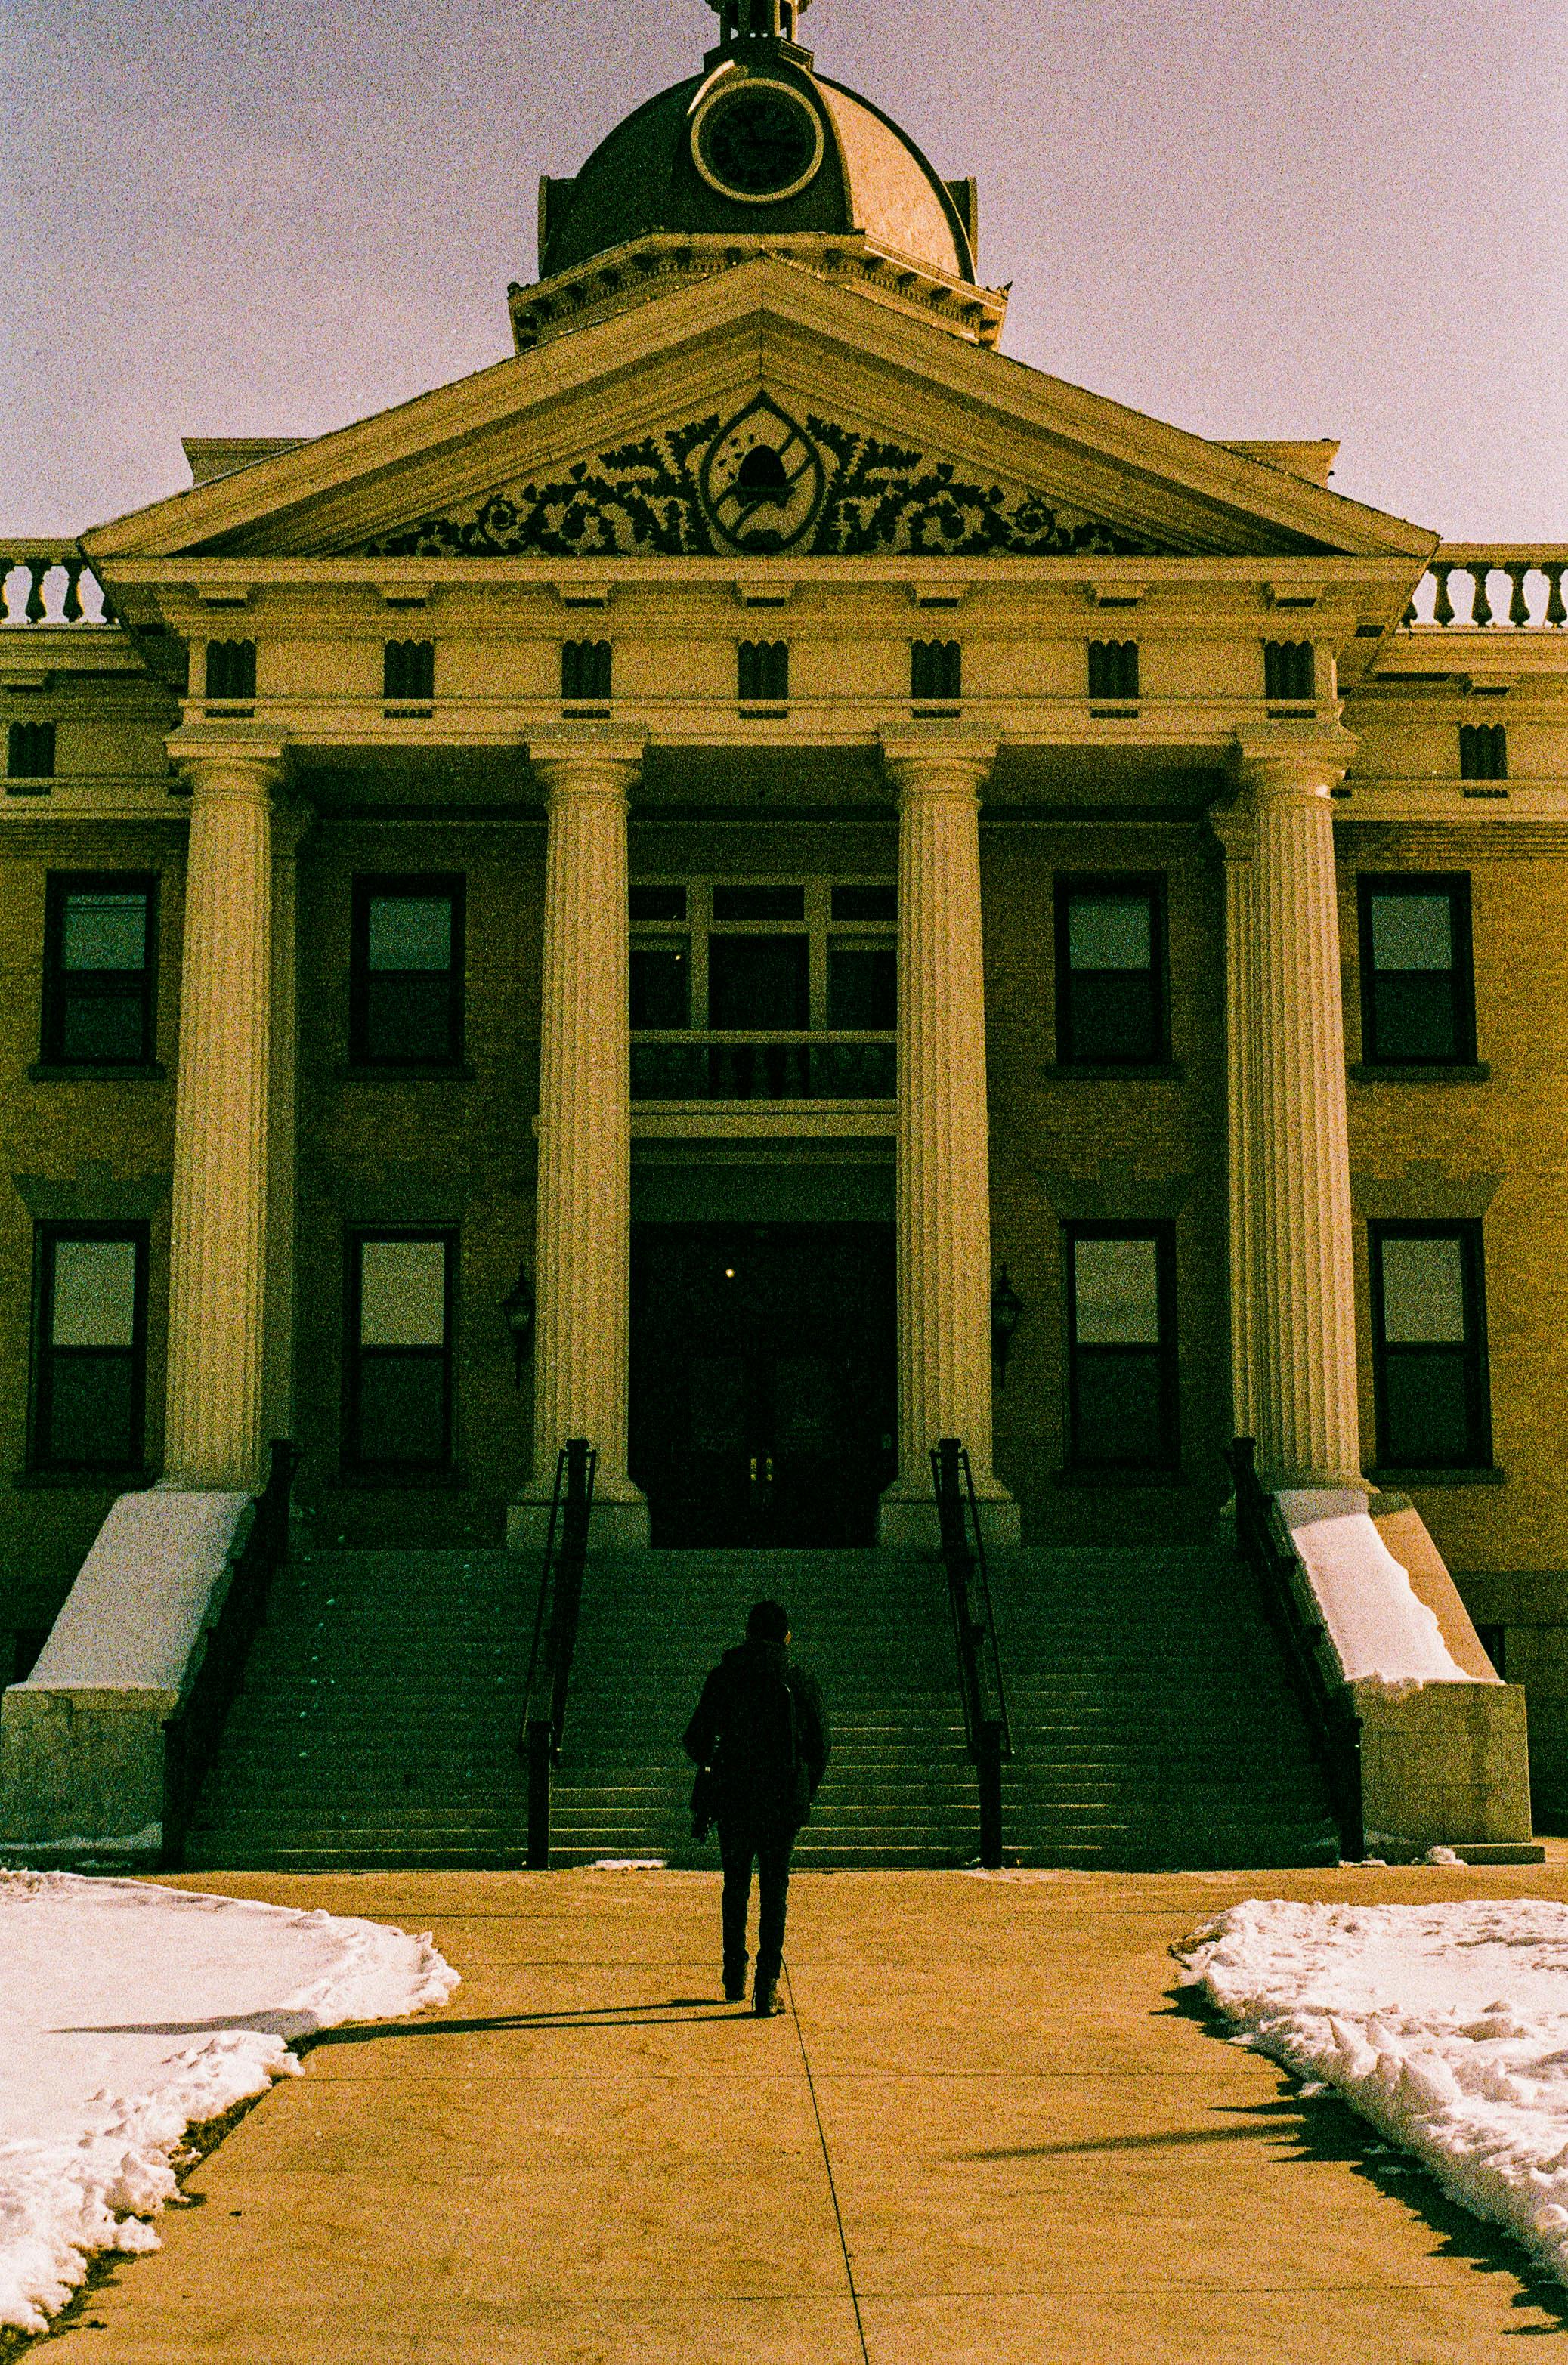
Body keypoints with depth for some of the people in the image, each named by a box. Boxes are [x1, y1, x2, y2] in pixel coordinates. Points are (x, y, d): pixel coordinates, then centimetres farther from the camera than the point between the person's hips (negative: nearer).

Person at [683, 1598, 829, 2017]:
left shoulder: (723, 1676, -1)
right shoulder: (801, 1682, 0)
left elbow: (696, 1740, 0)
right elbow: (819, 1748, 2)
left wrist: (710, 1764, 22)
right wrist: (805, 1793, 18)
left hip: (733, 1798, 1)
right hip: (784, 1802, -1)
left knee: (736, 1887, 18)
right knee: (774, 1892, 5)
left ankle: (734, 1980, 23)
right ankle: (767, 1989, -4)